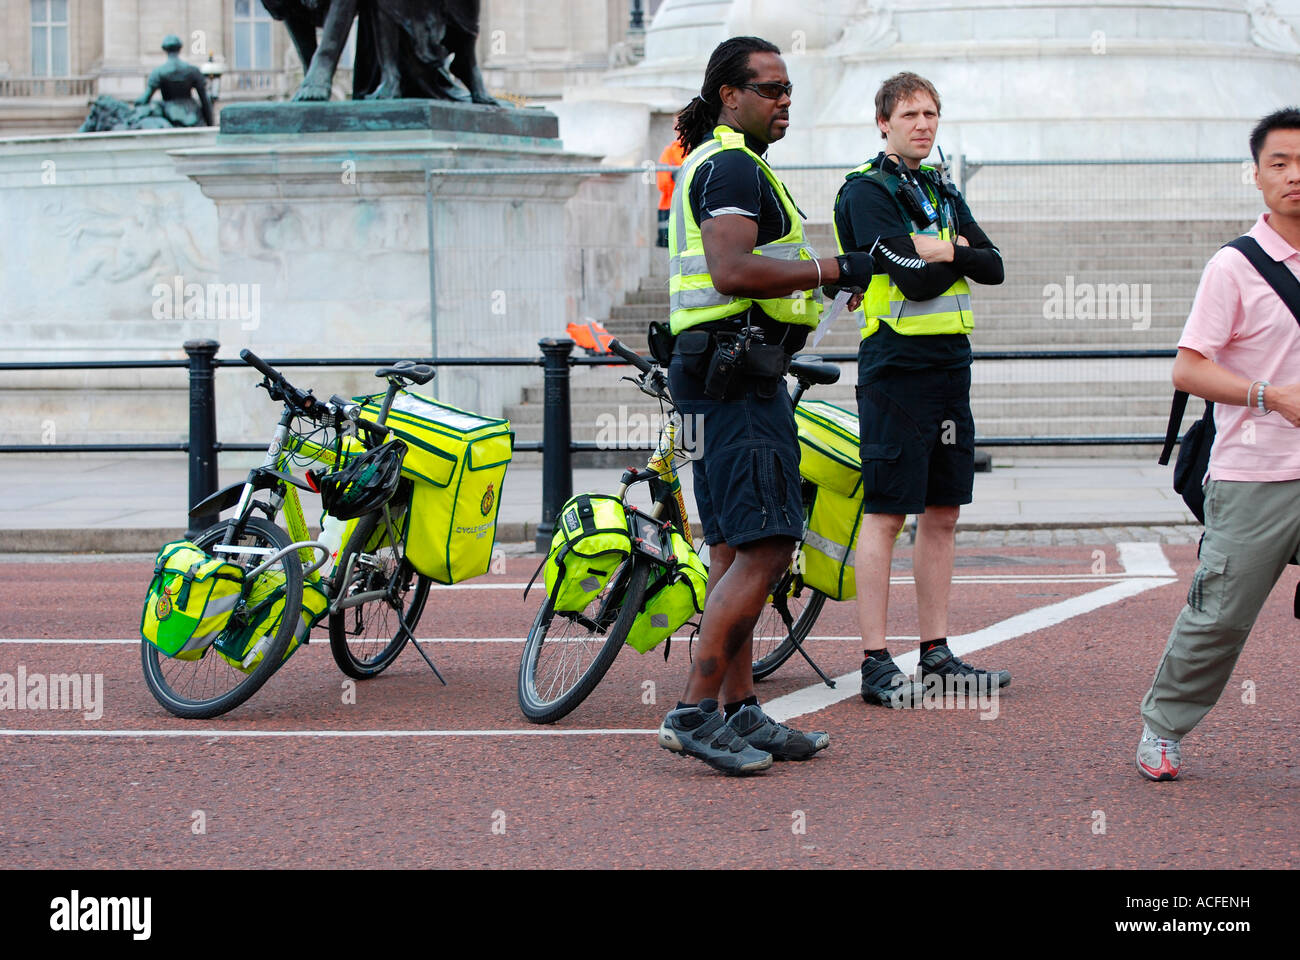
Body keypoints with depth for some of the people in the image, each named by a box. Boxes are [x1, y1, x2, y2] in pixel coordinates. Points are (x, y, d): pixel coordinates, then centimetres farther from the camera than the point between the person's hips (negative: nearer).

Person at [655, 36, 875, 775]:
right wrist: (833, 269, -20)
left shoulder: (709, 165, 22)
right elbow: (733, 270, -25)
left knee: (736, 553, 11)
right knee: (765, 548, -14)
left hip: (722, 377, 11)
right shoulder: (733, 166, -12)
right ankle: (695, 712, -14)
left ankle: (740, 713, 14)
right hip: (740, 374, -11)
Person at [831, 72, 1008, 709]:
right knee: (886, 513, -7)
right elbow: (912, 279, -18)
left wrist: (945, 250, -8)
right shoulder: (866, 190, -7)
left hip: (950, 366, 8)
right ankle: (875, 663, -5)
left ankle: (936, 653, 16)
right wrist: (955, 254, -2)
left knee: (942, 513, 10)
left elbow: (994, 267, 8)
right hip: (897, 366, -8)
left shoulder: (942, 190, 17)